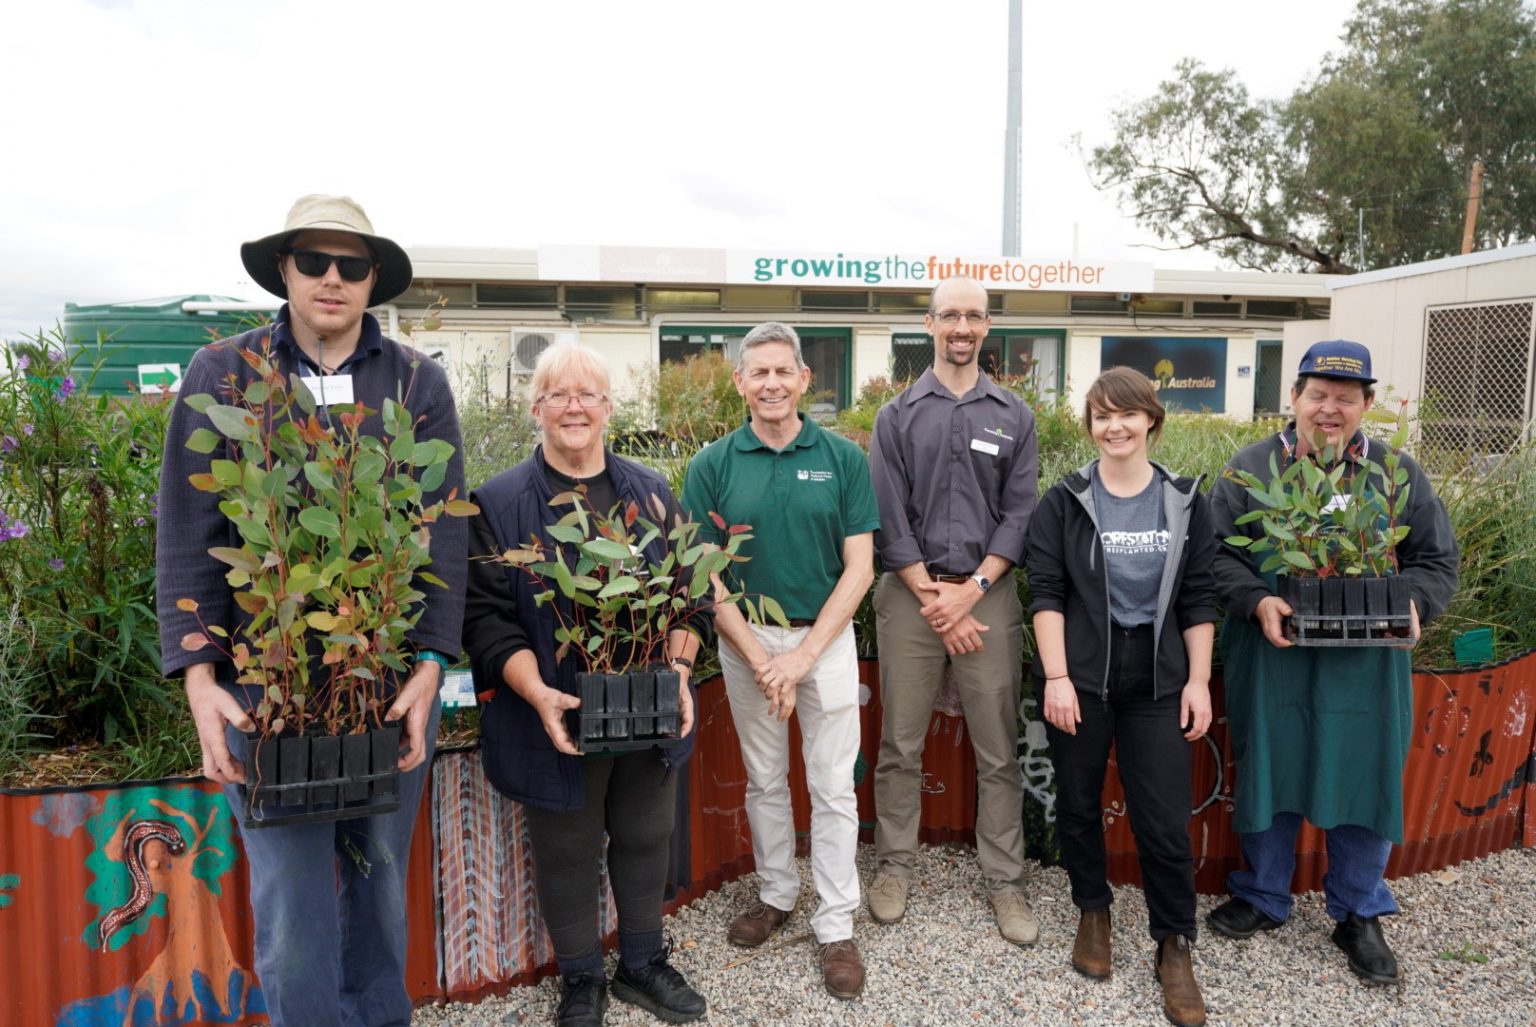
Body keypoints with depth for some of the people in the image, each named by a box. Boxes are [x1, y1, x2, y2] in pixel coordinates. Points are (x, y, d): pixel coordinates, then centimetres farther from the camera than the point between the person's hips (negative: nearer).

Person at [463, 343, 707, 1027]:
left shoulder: (652, 493, 7)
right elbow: (485, 613, -10)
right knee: (568, 853, 13)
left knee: (645, 839, 17)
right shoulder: (499, 503, -4)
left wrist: (679, 667, -7)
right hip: (560, 717, -3)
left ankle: (643, 965, 39)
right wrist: (537, 694, -21)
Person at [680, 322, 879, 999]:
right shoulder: (714, 464, -2)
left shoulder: (842, 458, -4)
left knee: (833, 787, 5)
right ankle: (776, 894, 35)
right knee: (764, 779, 16)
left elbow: (859, 568, -5)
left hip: (826, 638, -1)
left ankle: (836, 927, 18)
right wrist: (758, 656, -11)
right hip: (747, 640, 1)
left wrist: (805, 653, -13)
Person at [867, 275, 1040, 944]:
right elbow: (888, 517, -2)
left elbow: (1020, 513, 1)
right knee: (900, 745, 7)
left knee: (998, 750, 6)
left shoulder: (1013, 416, 7)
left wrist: (971, 589, -10)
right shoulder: (898, 415, 5)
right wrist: (932, 597, -9)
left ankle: (1005, 880, 19)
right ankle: (894, 865, 23)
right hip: (910, 593, 0)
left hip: (988, 593, 1)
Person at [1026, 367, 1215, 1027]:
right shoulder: (1065, 501, -1)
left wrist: (1199, 681, 0)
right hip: (1079, 674, 0)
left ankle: (1174, 947, 17)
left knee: (1166, 819, 0)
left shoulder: (1185, 502, 4)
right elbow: (1046, 594, -4)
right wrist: (1056, 677, -11)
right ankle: (1092, 912, 34)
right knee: (1078, 803, 11)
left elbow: (1199, 600, 5)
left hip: (1158, 679, 1)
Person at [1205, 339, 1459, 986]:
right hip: (1273, 659, -1)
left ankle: (1359, 915, 28)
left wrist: (1411, 603, -13)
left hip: (1365, 665, 1)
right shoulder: (1252, 468, 1)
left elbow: (1436, 561, 8)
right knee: (1269, 776, 10)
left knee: (1365, 782, 7)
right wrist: (1258, 601, -19)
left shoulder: (1398, 474, 5)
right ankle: (1263, 897, 30)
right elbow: (1218, 552, -3)